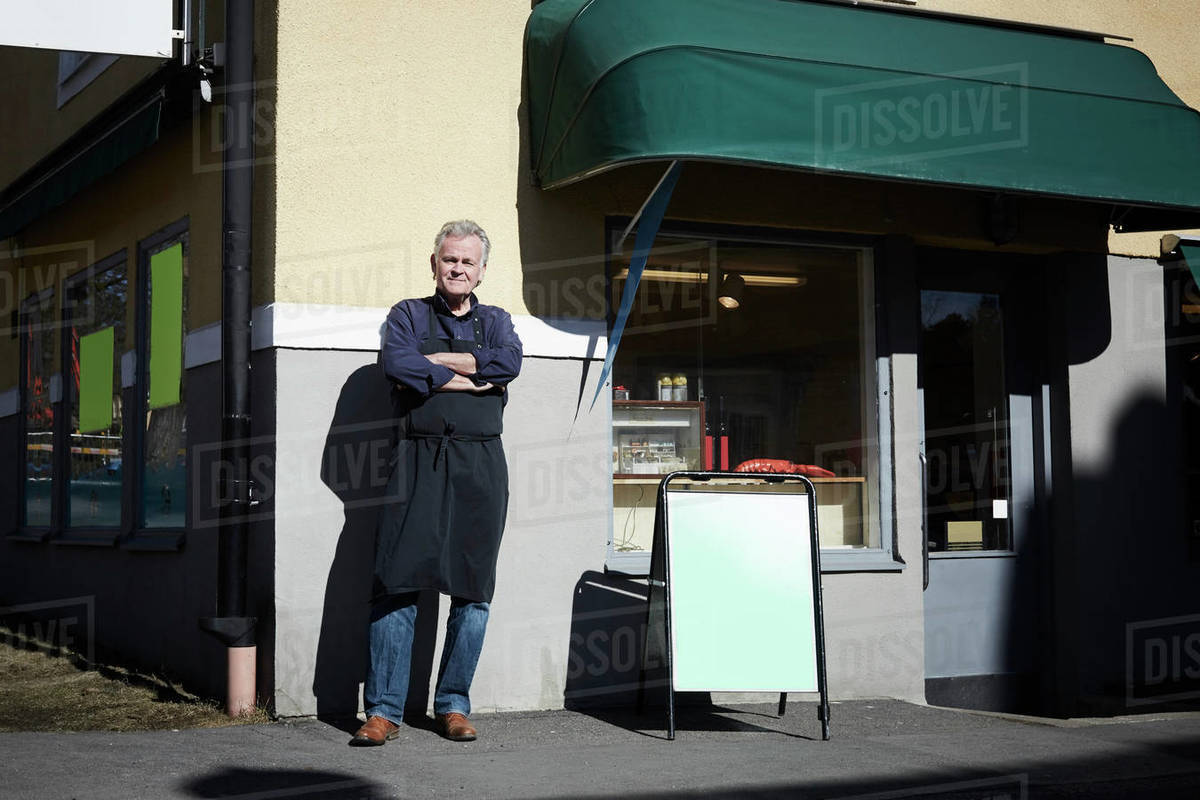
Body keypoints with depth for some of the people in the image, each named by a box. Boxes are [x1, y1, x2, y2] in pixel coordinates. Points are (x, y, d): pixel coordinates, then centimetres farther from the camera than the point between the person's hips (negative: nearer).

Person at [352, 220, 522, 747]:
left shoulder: (495, 322, 18)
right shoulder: (408, 315, 13)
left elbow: (510, 362, -4)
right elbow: (395, 362, -8)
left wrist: (432, 361, -5)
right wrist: (463, 378, -5)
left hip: (480, 466, 2)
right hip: (418, 460, -2)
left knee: (473, 590, 3)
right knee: (397, 583, -8)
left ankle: (453, 704, 13)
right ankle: (383, 711, -3)